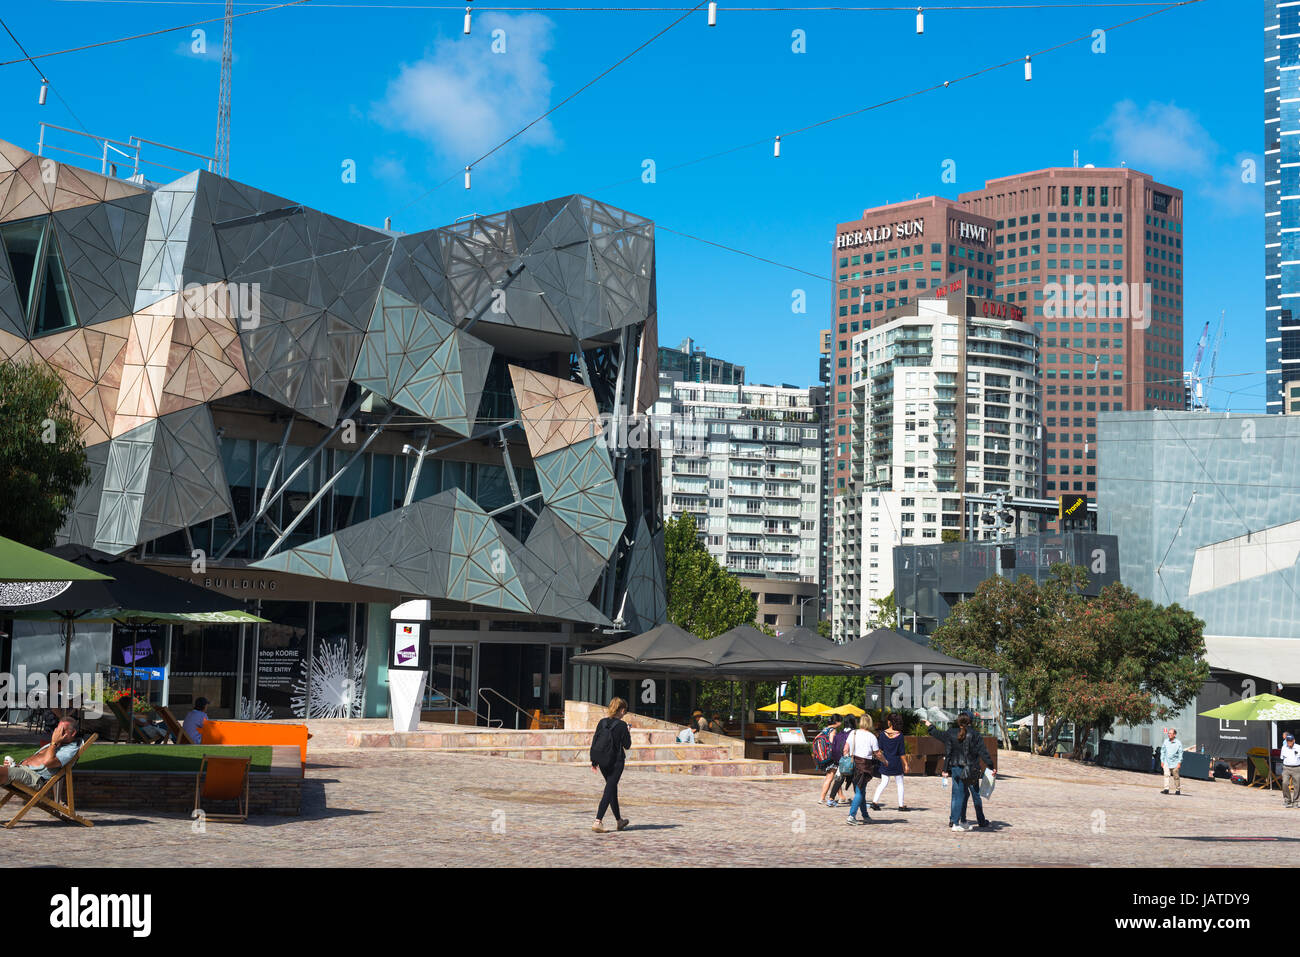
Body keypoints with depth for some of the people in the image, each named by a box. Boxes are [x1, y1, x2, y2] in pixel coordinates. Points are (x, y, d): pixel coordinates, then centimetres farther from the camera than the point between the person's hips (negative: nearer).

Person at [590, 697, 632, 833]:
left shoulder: (602, 722, 2)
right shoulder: (622, 725, -13)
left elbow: (594, 741, 5)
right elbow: (627, 745, -8)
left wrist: (594, 761, 12)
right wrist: (628, 735, 11)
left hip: (602, 761, 6)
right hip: (616, 761, -6)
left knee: (612, 788, 20)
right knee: (609, 790, -4)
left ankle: (619, 820, 32)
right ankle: (598, 822, -16)